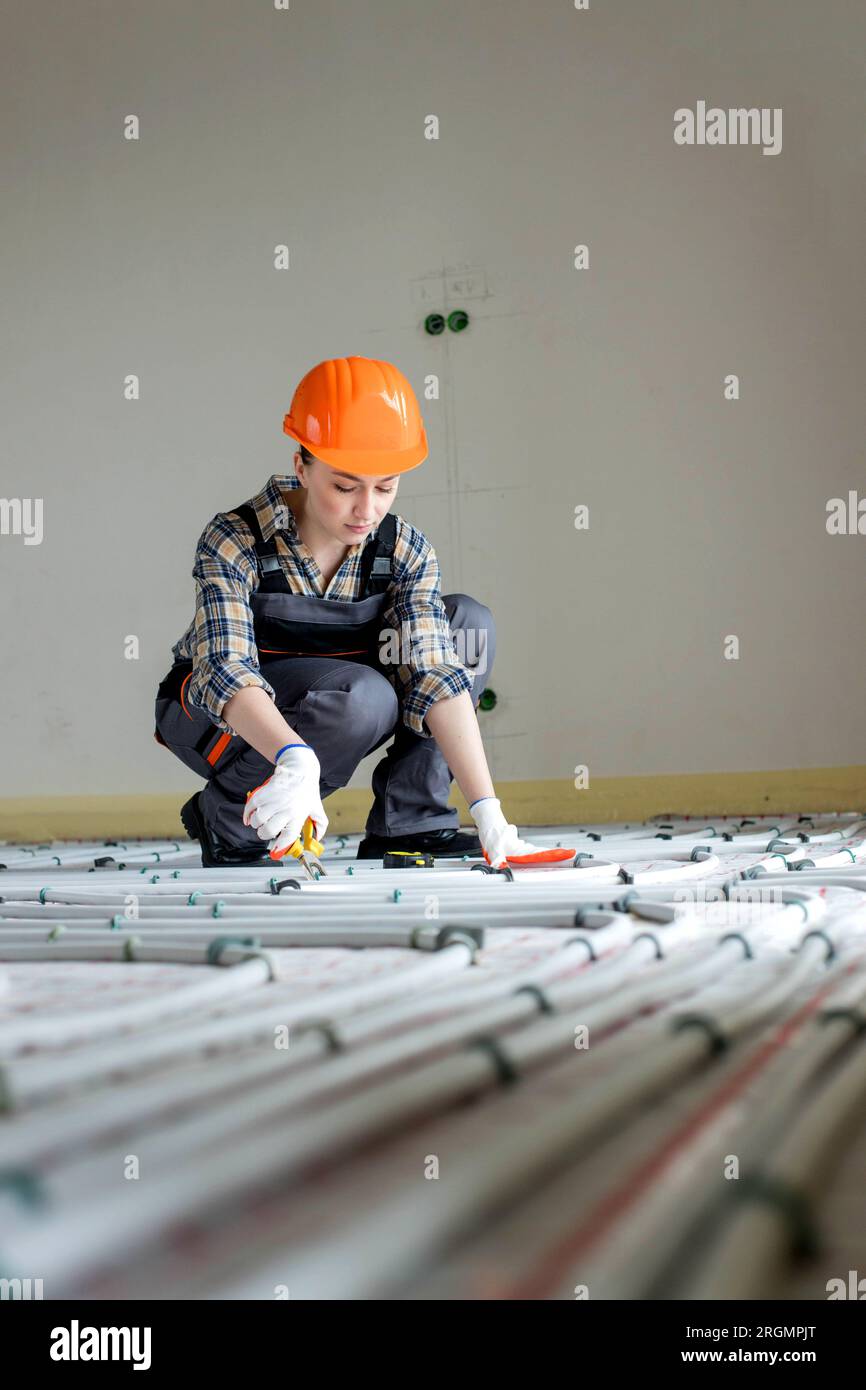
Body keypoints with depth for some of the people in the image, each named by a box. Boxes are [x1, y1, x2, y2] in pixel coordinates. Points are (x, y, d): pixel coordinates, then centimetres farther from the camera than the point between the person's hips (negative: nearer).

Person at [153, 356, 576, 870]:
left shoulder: (405, 550, -13)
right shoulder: (235, 541, -25)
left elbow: (434, 672, -23)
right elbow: (226, 671, -38)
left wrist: (488, 810, -35)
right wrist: (296, 760, -58)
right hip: (214, 713, -5)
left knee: (471, 623, -13)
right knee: (364, 698, -35)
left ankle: (408, 826, -11)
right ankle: (226, 819, -12)